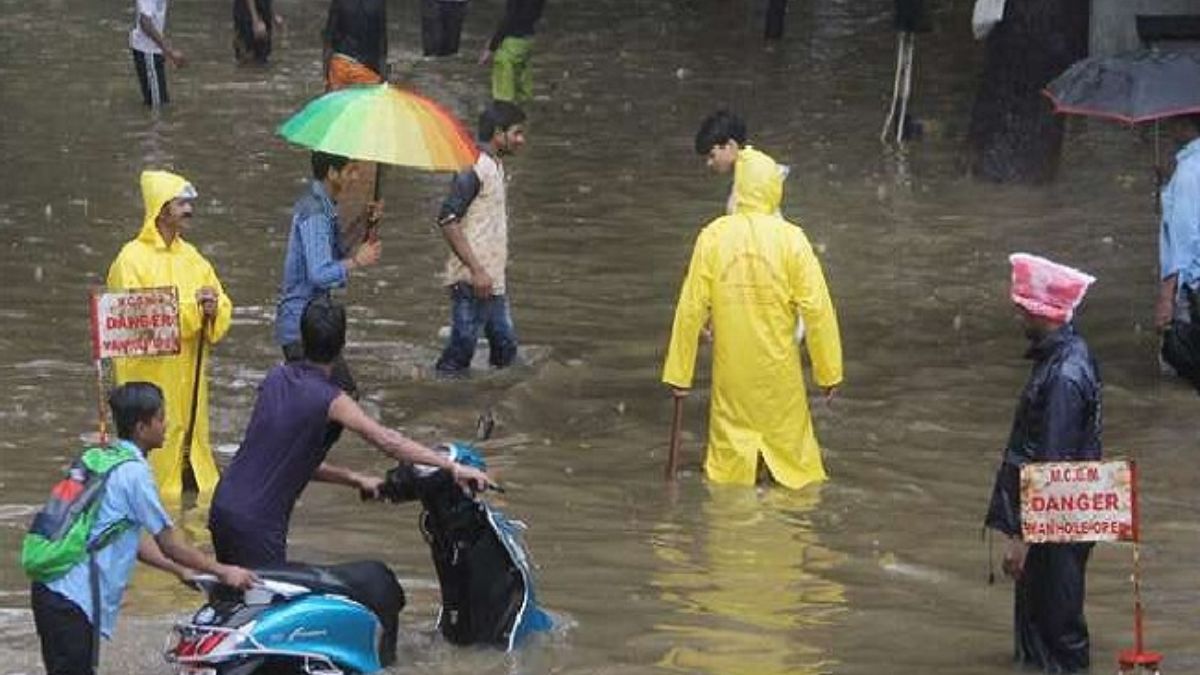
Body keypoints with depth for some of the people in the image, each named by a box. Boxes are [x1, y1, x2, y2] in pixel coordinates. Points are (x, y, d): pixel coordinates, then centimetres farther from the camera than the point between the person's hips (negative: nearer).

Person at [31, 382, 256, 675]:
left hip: (54, 591, 10)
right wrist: (222, 572, 3)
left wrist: (181, 571, 24)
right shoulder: (133, 472, -12)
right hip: (73, 603, -10)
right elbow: (169, 542, -7)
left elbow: (131, 539, 23)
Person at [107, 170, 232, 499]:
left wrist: (213, 310, -14)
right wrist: (190, 306, -20)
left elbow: (223, 307, 10)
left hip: (188, 377, 6)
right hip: (149, 374, -6)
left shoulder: (192, 258, 12)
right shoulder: (132, 259, -8)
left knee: (192, 438, 8)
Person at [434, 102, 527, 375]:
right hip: (472, 281, -10)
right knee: (460, 352, -4)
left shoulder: (497, 166, 13)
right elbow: (448, 221, -21)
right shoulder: (474, 170, -16)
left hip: (493, 280, 10)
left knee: (505, 347, 13)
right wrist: (476, 270, -22)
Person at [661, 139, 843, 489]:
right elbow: (817, 309, -11)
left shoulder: (713, 236, -8)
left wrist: (679, 373, 1)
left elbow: (691, 308, -7)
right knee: (789, 439, 14)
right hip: (779, 369, -1)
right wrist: (829, 372, -1)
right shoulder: (791, 239, -11)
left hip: (731, 371, 1)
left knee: (730, 451, 12)